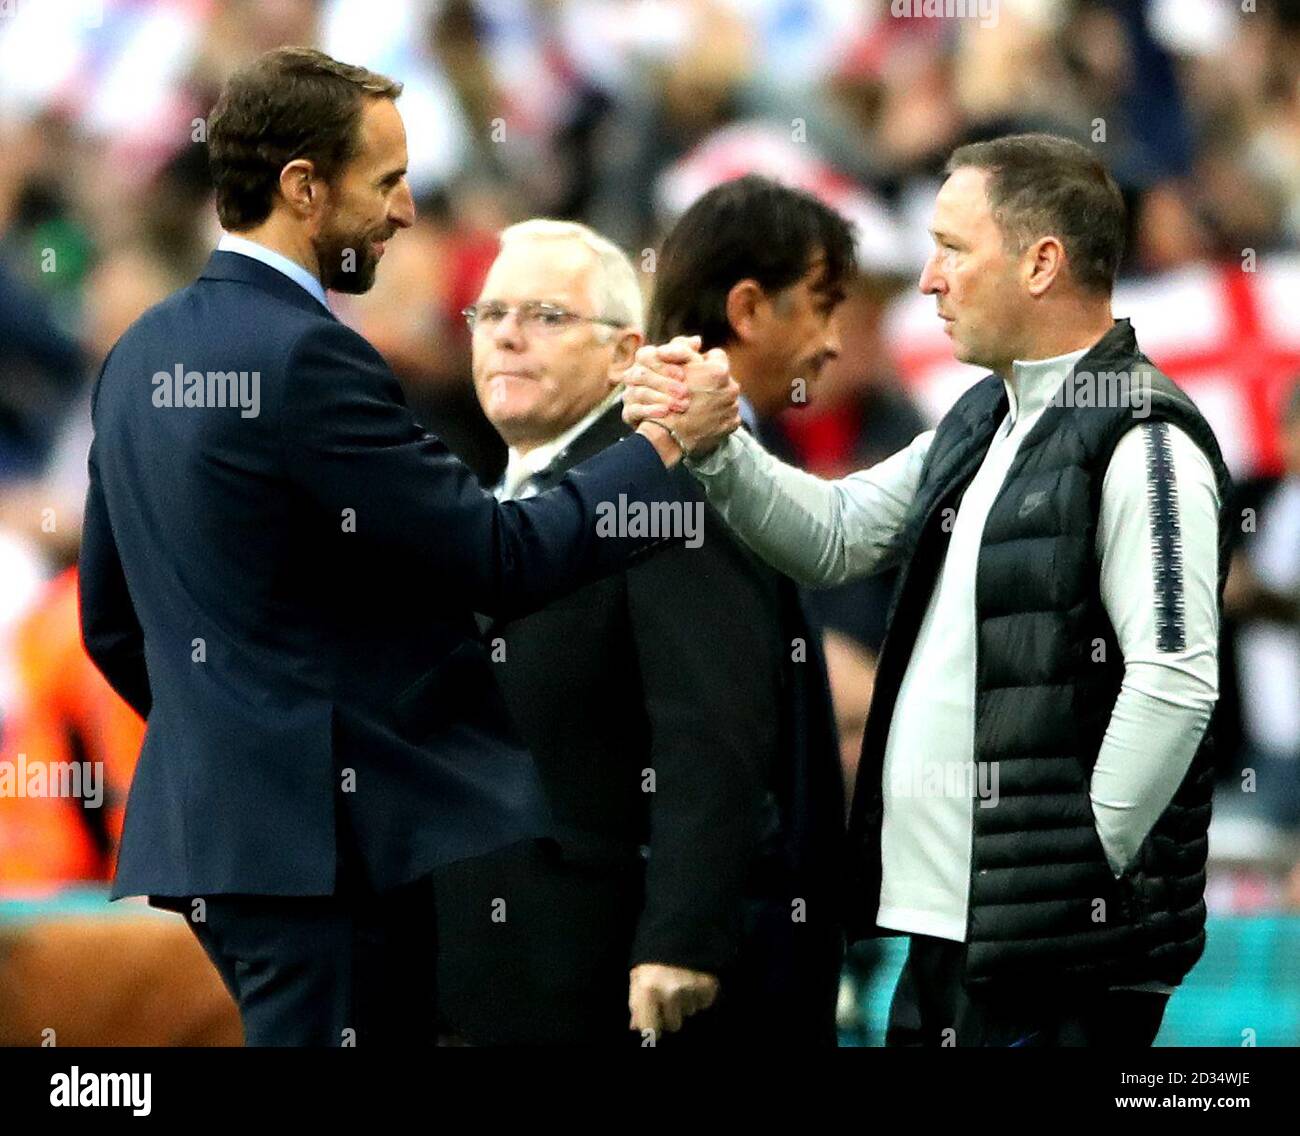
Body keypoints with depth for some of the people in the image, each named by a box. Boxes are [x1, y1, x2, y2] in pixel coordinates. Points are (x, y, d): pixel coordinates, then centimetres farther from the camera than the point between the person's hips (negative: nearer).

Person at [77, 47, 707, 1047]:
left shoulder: (143, 354, 12)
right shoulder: (308, 357, -16)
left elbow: (111, 622, 19)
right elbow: (502, 560, -15)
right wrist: (665, 447, -5)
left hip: (201, 812, 9)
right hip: (323, 833, -9)